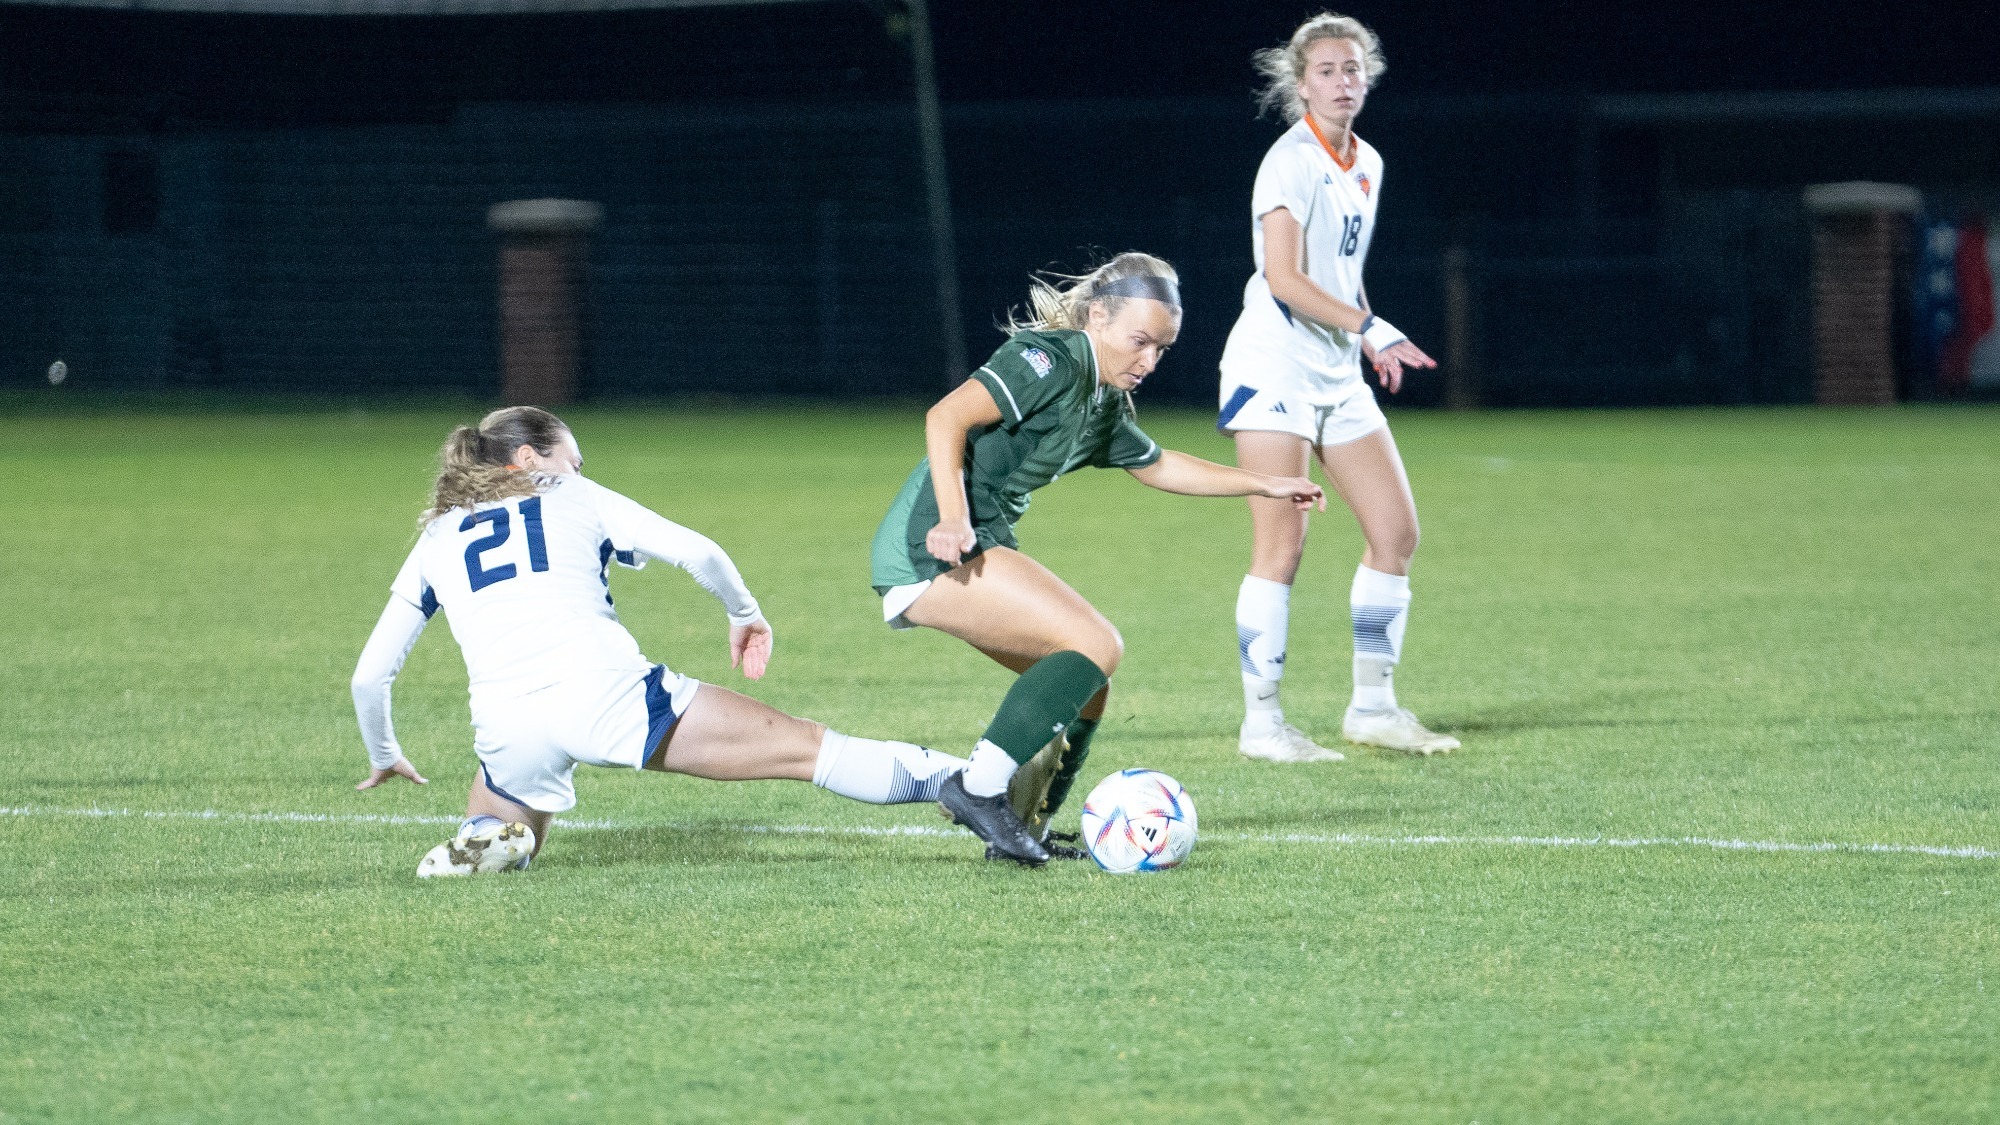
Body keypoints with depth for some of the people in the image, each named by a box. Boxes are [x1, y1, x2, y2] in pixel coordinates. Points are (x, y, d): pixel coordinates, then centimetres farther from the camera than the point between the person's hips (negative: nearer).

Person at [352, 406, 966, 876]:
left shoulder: (437, 539, 26)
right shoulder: (574, 497, 21)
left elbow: (370, 675, 25)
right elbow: (699, 552, 13)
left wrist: (384, 757, 42)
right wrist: (746, 614, 31)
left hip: (506, 728, 2)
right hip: (604, 689, -2)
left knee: (496, 846, 32)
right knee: (807, 747, 3)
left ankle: (483, 840, -5)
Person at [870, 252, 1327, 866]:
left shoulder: (1106, 404, 18)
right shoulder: (1050, 361, -12)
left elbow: (1158, 466, 36)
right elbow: (945, 418, -23)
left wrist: (1264, 485, 35)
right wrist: (953, 521, -32)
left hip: (981, 549, 10)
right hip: (932, 547, -10)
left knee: (1085, 681, 13)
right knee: (1096, 645, -18)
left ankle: (1021, 830, 13)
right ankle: (978, 789, -21)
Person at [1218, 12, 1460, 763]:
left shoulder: (1366, 165, 13)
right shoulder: (1292, 162, -12)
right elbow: (1284, 278, -21)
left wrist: (1370, 343, 14)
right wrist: (1371, 328, -26)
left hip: (1338, 373, 8)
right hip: (1274, 364, -8)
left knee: (1396, 530, 4)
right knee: (1281, 546, -8)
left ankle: (1373, 706, 13)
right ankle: (1261, 722, -3)